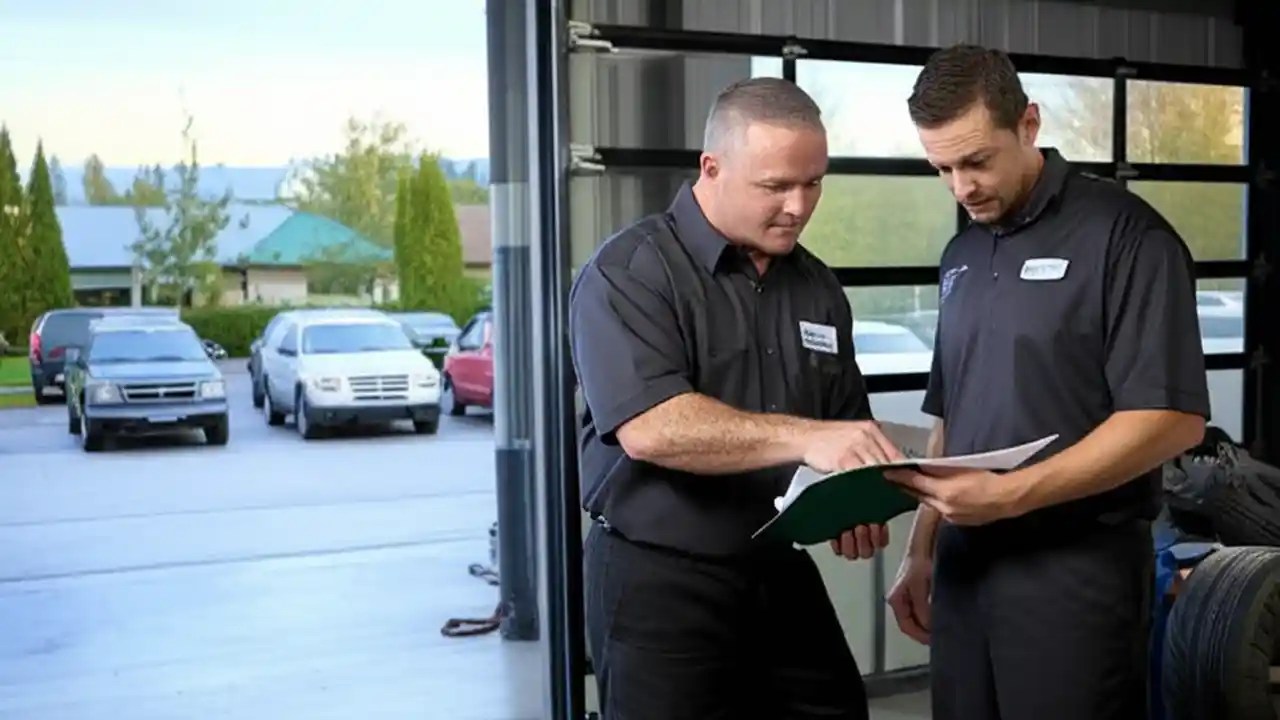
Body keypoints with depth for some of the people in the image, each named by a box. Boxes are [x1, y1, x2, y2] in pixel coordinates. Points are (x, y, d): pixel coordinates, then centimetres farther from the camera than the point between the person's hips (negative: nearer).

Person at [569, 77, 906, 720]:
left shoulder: (818, 288, 10)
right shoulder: (630, 274, -11)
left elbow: (846, 431, 17)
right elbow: (650, 428, -25)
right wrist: (804, 437, -32)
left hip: (787, 577, 6)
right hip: (661, 583, -6)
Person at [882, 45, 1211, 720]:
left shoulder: (1124, 234, -10)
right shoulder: (961, 254, 12)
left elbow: (1172, 419, -16)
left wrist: (1011, 495, -23)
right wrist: (920, 552, 12)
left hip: (1075, 568, -6)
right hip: (966, 565, 6)